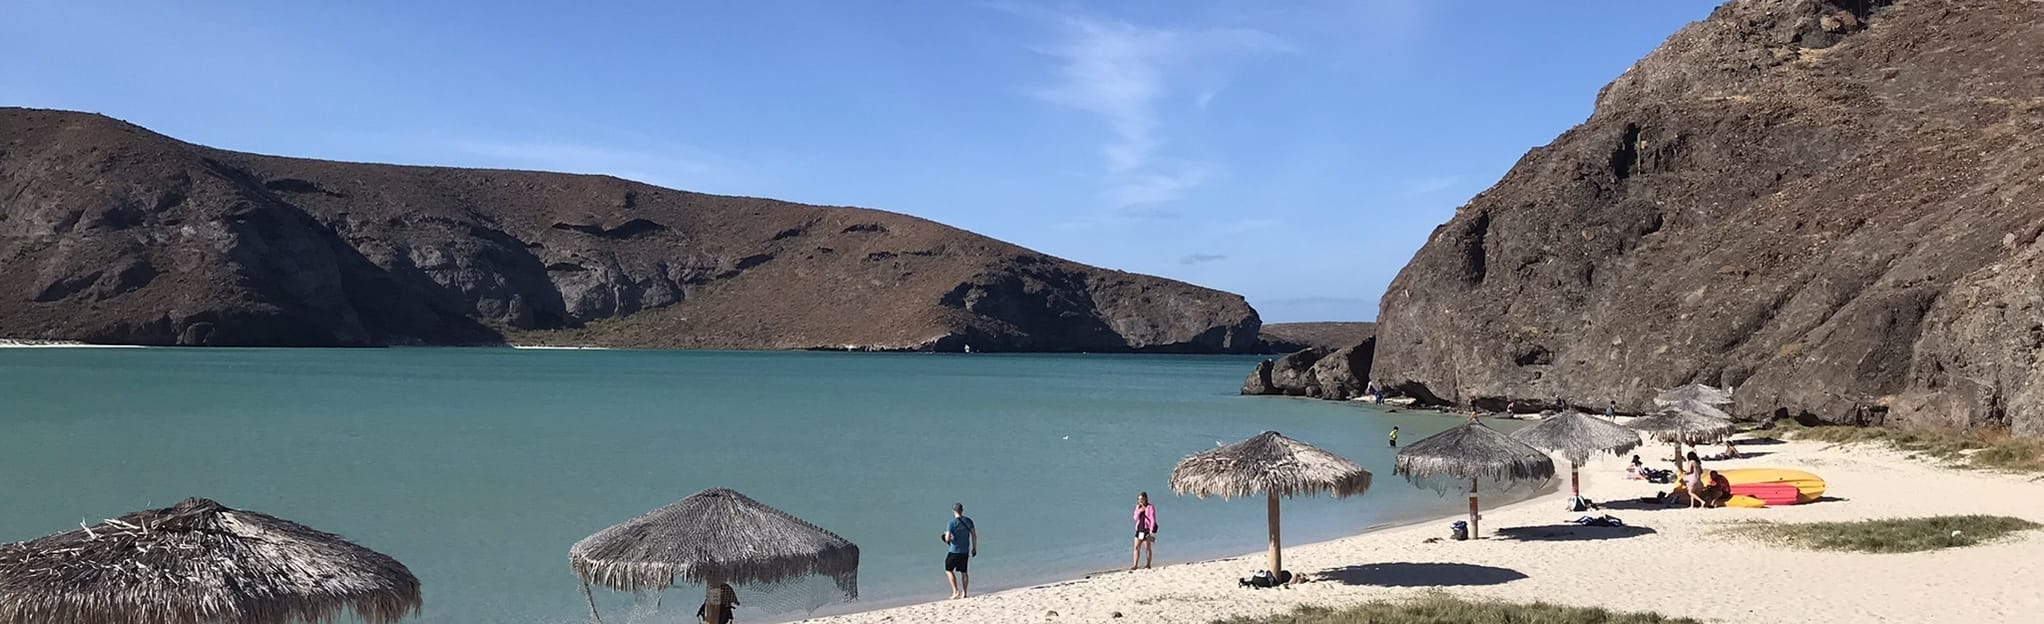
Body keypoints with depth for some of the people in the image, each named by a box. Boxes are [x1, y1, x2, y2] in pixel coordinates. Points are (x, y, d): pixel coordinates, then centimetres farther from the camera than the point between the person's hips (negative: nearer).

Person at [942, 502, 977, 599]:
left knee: (948, 570, 9)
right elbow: (974, 535, 3)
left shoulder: (952, 522, -13)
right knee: (963, 572, 14)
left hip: (954, 550, -5)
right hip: (965, 551, 5)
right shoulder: (968, 521, 1)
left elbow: (947, 539, -17)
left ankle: (956, 591, -1)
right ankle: (964, 593, 14)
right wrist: (974, 548, 12)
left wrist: (947, 538, 7)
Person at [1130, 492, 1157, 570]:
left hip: (1147, 529, -6)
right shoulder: (1138, 507, 14)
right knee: (1137, 547, 0)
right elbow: (1136, 518, 5)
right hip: (1139, 529, 6)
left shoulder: (1150, 508, -5)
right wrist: (1139, 511, -11)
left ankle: (1148, 564, 7)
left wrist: (1151, 530, -17)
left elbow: (1153, 520, -9)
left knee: (1147, 548, 0)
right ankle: (1135, 565, -2)